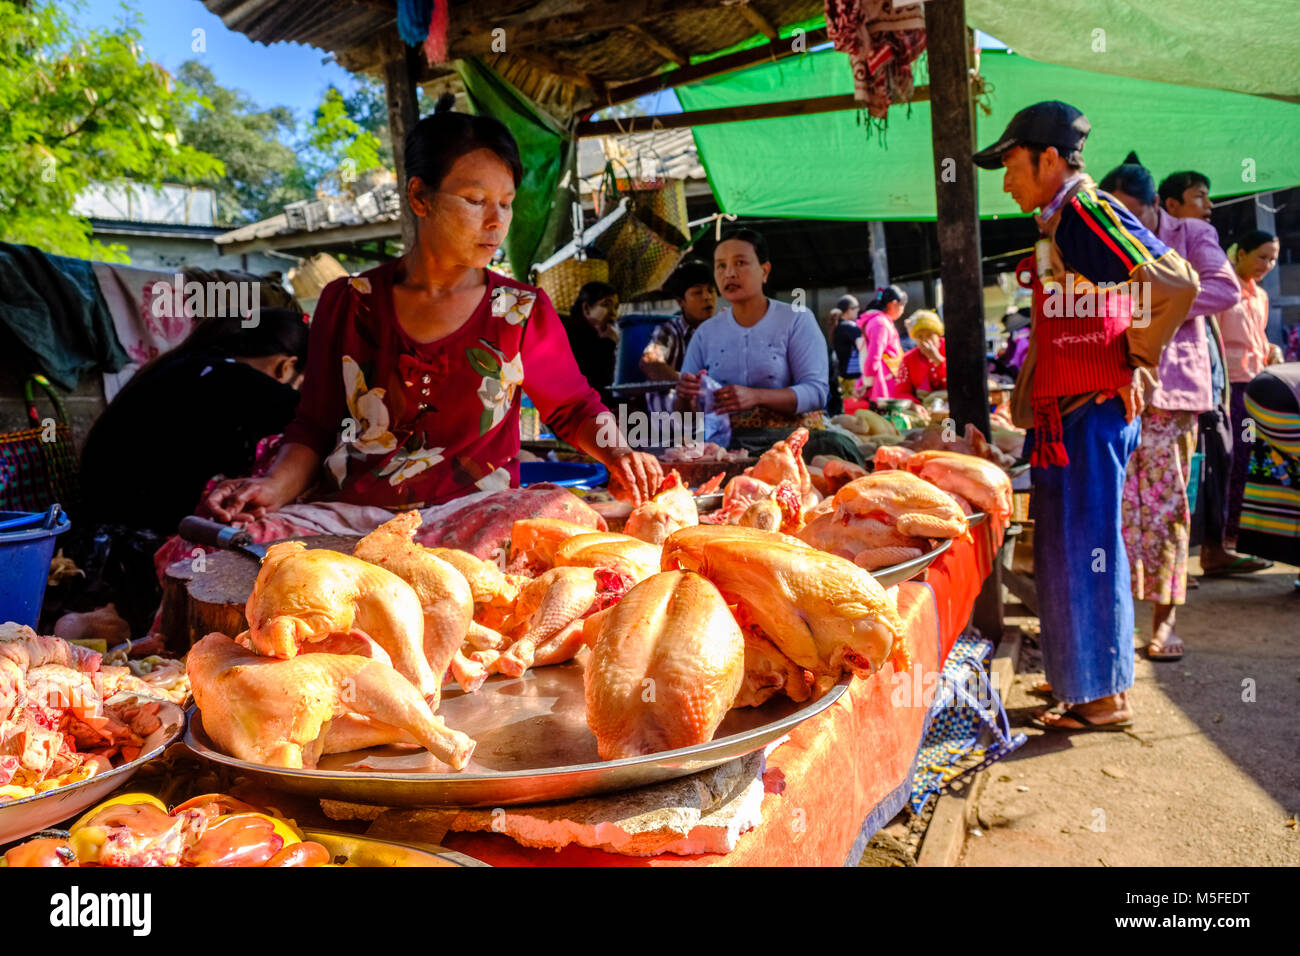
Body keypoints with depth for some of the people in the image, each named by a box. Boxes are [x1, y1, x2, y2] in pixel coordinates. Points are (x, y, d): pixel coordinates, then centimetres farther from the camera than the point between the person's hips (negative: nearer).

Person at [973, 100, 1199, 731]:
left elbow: (1178, 285, -26)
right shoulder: (1061, 222, 16)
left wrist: (1134, 360, -15)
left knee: (1084, 548, -4)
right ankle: (1084, 677, 29)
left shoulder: (1087, 211, -15)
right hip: (1065, 413, 10)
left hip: (1089, 412, -10)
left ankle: (1105, 697, 8)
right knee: (1067, 549, 16)